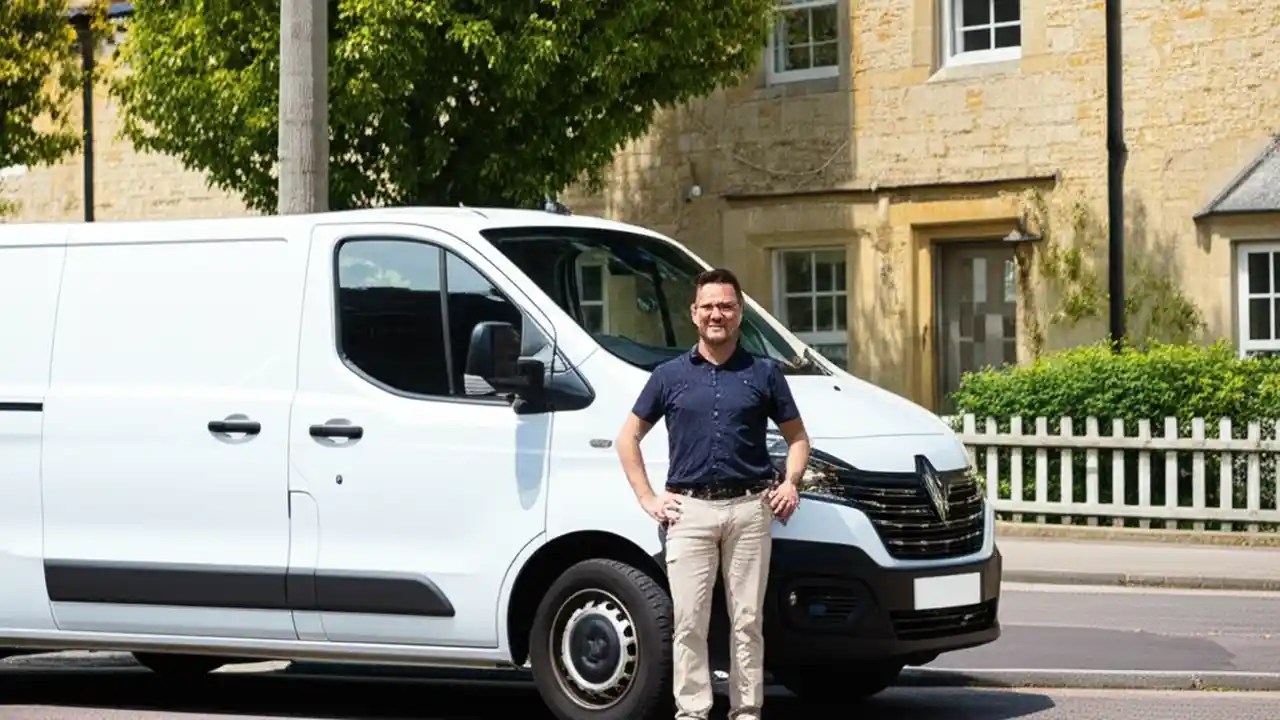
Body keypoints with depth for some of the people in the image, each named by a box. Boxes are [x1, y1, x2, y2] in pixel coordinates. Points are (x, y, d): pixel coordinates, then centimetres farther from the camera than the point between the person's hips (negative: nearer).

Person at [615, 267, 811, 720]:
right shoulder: (670, 375, 8)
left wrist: (790, 483, 0)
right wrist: (647, 499, 4)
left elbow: (797, 436, 16)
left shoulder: (764, 374, 9)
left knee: (747, 621, 3)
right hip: (689, 509, 0)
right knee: (689, 622, -3)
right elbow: (629, 437, 13)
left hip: (750, 508, 0)